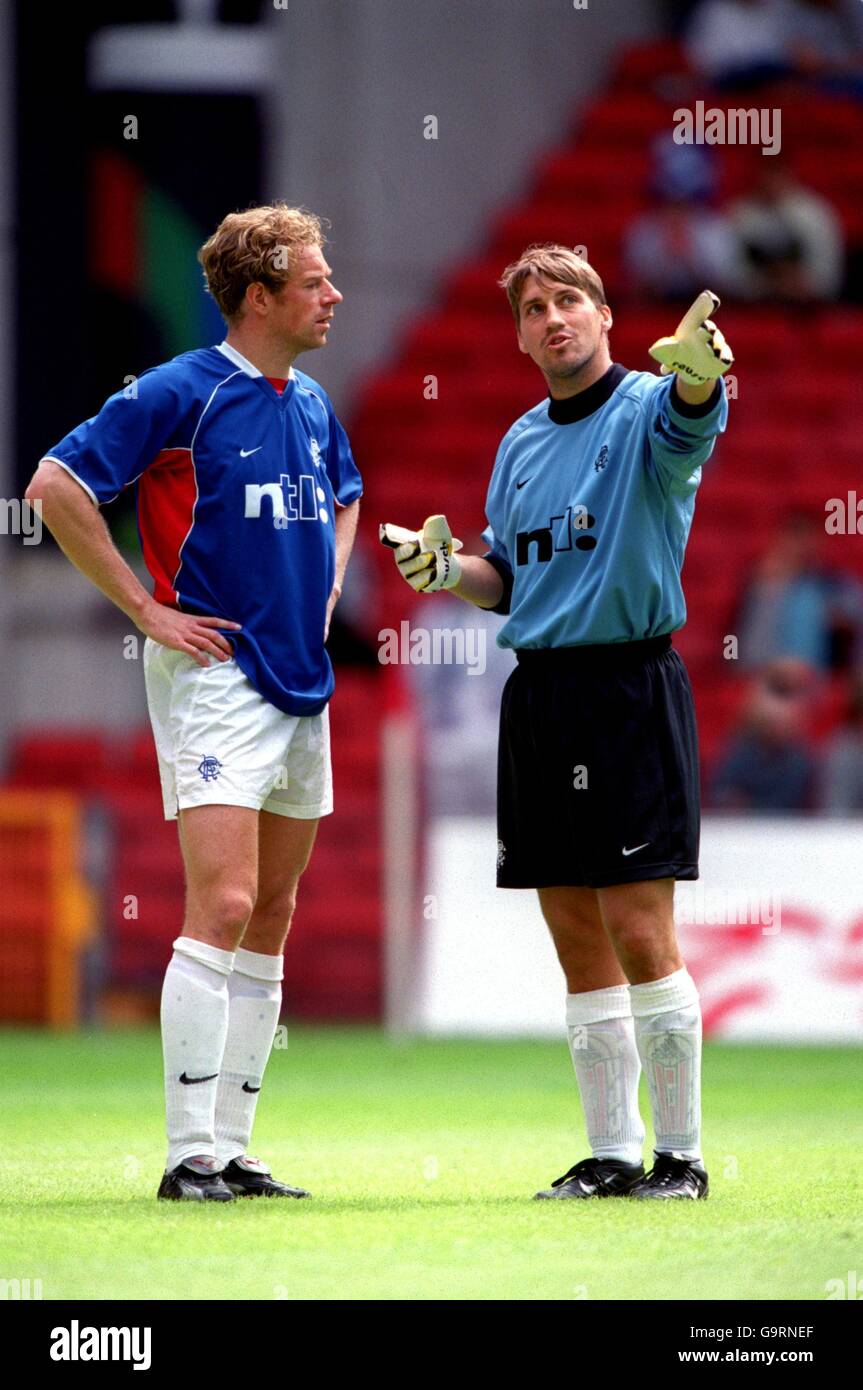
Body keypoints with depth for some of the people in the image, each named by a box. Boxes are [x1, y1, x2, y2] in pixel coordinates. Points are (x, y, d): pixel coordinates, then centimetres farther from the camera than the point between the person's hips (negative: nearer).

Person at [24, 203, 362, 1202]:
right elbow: (55, 488, -14)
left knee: (271, 916, 8)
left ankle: (233, 1147, 13)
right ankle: (190, 1156, -14)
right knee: (223, 906, -15)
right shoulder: (180, 392, -11)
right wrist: (145, 609, -13)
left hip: (302, 684, 8)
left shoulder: (312, 405, 12)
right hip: (216, 679, -8)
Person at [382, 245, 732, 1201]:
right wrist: (447, 569, 1)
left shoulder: (644, 409, -6)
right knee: (577, 942, 8)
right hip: (537, 689, 7)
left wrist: (696, 368, -55)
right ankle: (611, 1154, 13)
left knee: (639, 934, -7)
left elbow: (690, 418, -31)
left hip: (629, 689, -7)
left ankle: (681, 1154, 0)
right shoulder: (520, 442, 16)